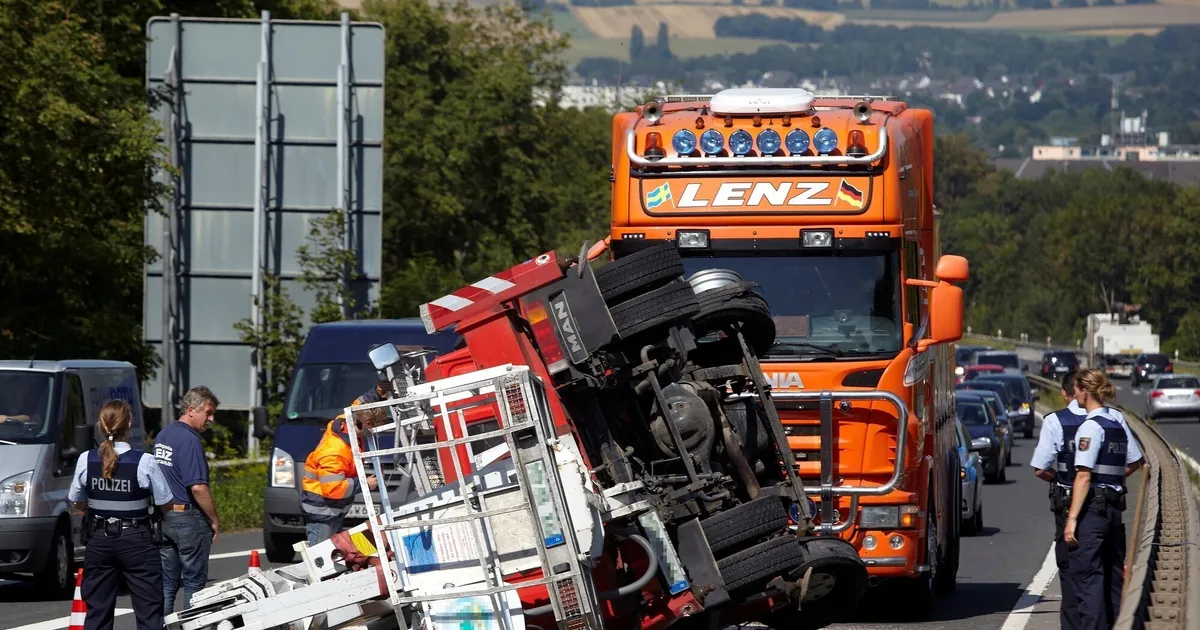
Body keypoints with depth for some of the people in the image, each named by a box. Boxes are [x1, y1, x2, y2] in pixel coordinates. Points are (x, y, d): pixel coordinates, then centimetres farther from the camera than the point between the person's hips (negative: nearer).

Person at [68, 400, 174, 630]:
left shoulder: (86, 460, -5)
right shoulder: (144, 462, -14)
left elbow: (78, 503, 5)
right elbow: (165, 503, -6)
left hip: (98, 539, 3)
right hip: (136, 541, -3)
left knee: (97, 610, 10)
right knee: (149, 610, 1)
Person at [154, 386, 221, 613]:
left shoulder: (163, 436, 11)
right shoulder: (189, 440, -16)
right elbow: (198, 488, -21)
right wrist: (214, 521, -12)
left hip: (163, 517, 8)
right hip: (187, 518, -8)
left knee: (166, 583, 10)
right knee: (194, 583, 0)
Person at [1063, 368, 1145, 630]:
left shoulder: (1090, 427, -13)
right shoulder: (1119, 422, 11)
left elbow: (1084, 475, -19)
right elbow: (1135, 463, 20)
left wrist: (1072, 518, -21)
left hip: (1092, 508, -8)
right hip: (1115, 506, 8)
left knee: (1087, 578, -8)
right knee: (1113, 577, 14)